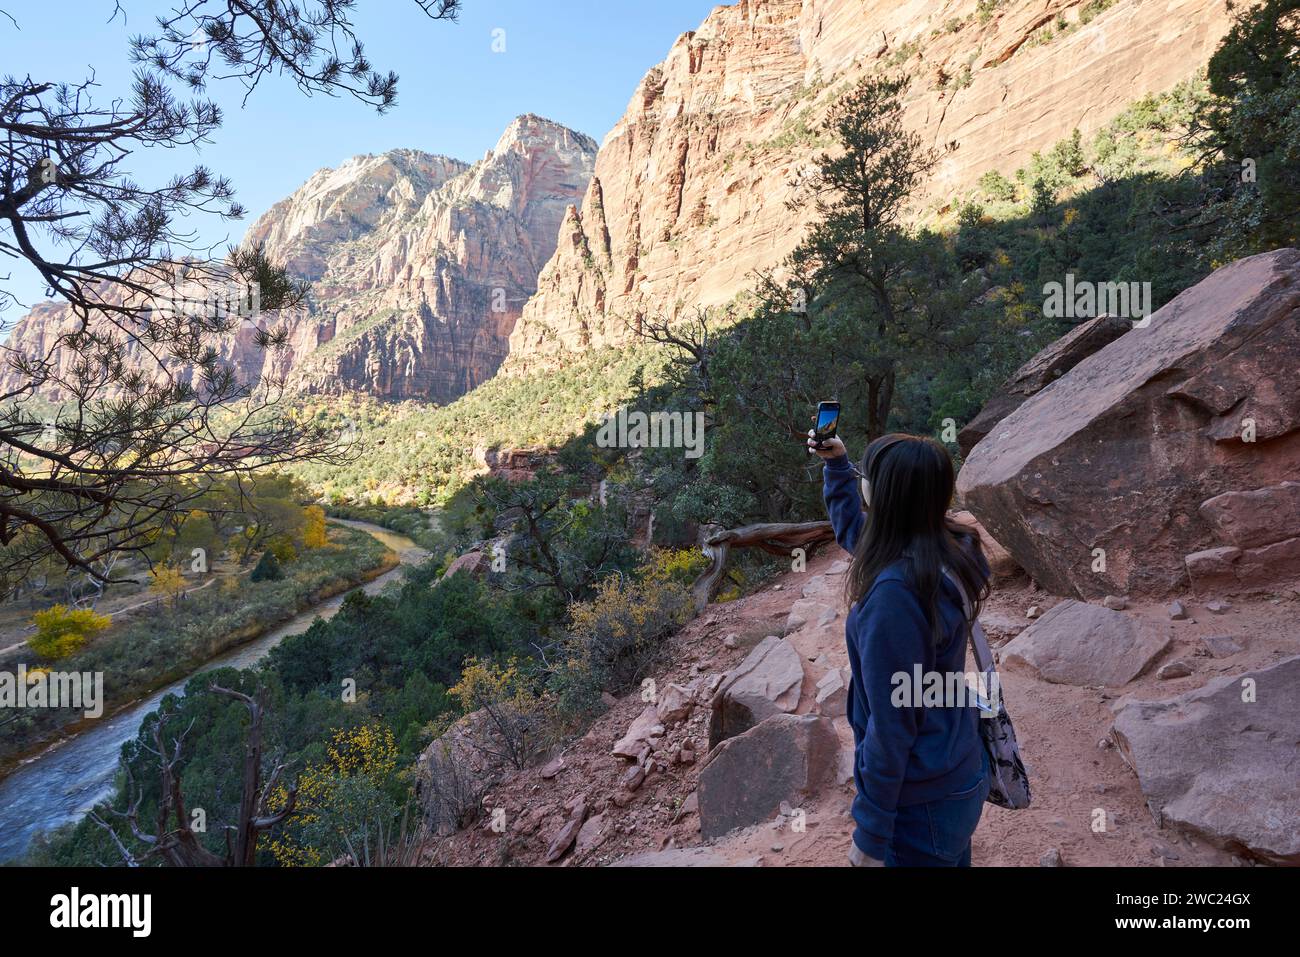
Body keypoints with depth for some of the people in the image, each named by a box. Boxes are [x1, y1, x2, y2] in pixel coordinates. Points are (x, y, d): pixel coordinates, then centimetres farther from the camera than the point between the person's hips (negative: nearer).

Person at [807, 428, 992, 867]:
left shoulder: (896, 593, -32)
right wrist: (835, 463, 12)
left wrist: (871, 836, -17)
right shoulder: (947, 548, -5)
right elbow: (853, 528, 16)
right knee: (952, 858, 28)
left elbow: (891, 726, -26)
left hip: (920, 806, -8)